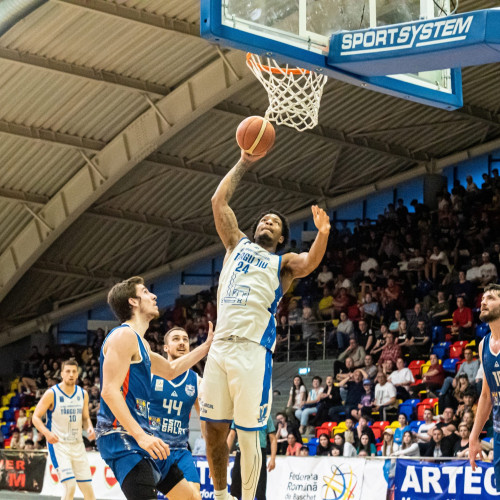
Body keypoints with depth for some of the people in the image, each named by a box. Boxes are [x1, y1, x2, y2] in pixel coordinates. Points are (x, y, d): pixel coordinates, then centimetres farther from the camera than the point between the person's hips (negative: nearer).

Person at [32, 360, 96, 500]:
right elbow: (36, 417, -7)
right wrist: (47, 432, -26)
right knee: (70, 487, -19)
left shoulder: (83, 394, 5)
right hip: (58, 444, -5)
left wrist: (90, 428, -8)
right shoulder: (51, 394, -9)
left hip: (78, 445, 5)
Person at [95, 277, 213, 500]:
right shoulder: (124, 335, -10)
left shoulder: (140, 342, 21)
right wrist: (140, 435, -28)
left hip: (139, 436, 11)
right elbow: (109, 391, -20)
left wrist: (207, 346, 33)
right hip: (122, 437, -11)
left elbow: (170, 370, 37)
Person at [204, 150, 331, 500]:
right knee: (214, 430, 7)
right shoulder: (238, 245, 23)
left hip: (253, 351, -4)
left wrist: (322, 234, -30)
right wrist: (244, 163, 13)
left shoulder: (283, 262, 13)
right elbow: (219, 201, 17)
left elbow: (310, 262, -10)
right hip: (220, 347, 4)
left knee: (248, 435, -4)